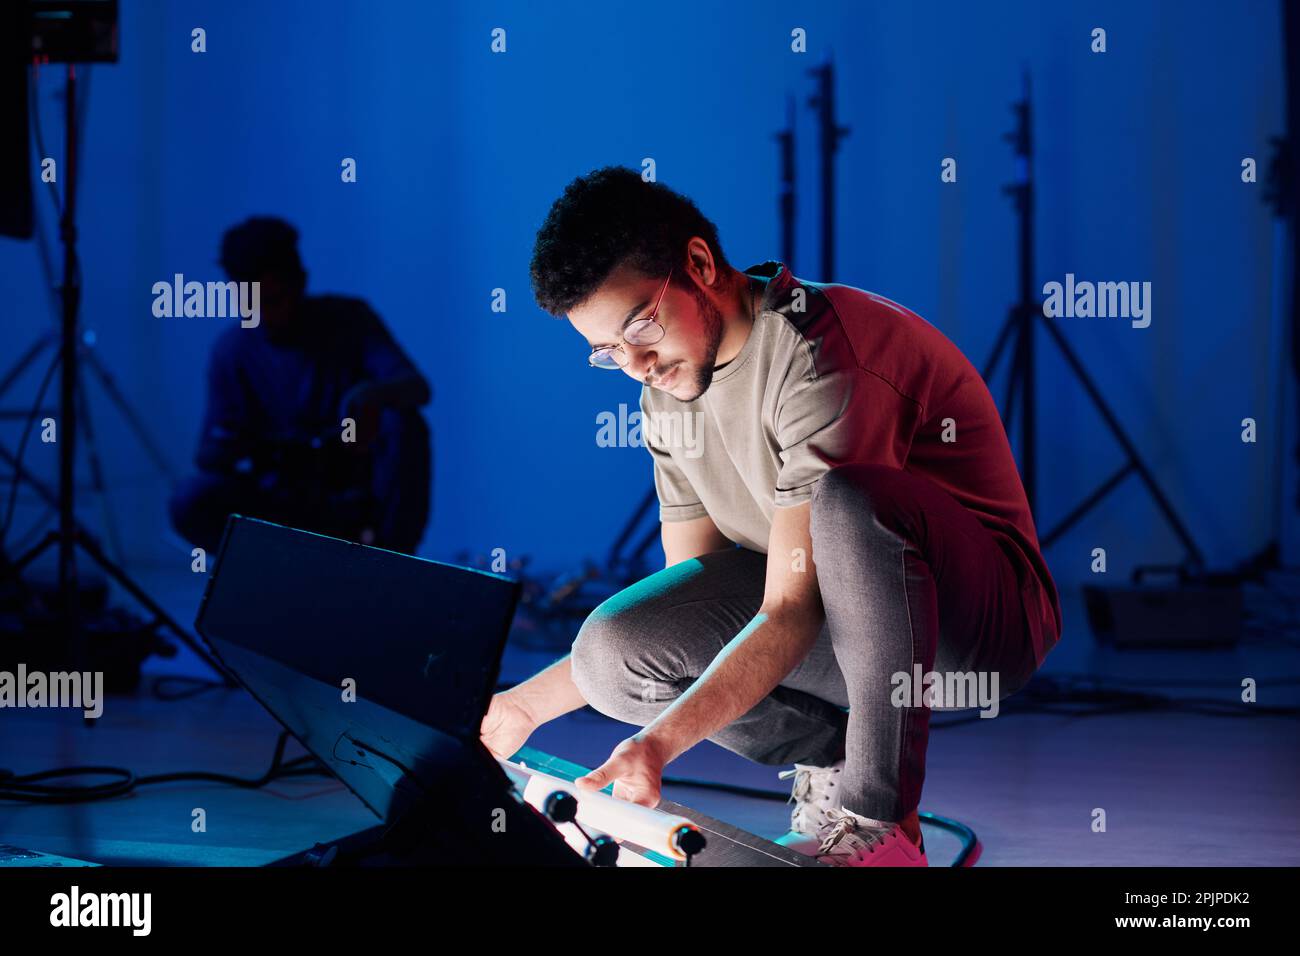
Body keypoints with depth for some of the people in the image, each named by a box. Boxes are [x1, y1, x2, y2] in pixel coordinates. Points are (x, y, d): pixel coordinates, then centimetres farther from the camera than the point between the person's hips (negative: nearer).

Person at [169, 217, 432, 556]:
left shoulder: (349, 320, -8)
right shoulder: (232, 350, -5)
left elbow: (417, 387, -20)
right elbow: (215, 455, -4)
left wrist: (374, 394, -43)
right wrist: (217, 454, -29)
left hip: (361, 501, -1)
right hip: (288, 504, 1)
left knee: (403, 420, -30)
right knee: (191, 502, -25)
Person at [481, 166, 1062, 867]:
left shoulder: (821, 361, -24)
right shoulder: (668, 391, 4)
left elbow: (793, 613, -28)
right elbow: (686, 614, 9)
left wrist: (661, 741, -37)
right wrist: (526, 704, 4)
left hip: (990, 615, -7)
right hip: (847, 624, 7)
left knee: (849, 498, -39)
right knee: (614, 650, -15)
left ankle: (878, 819, -28)